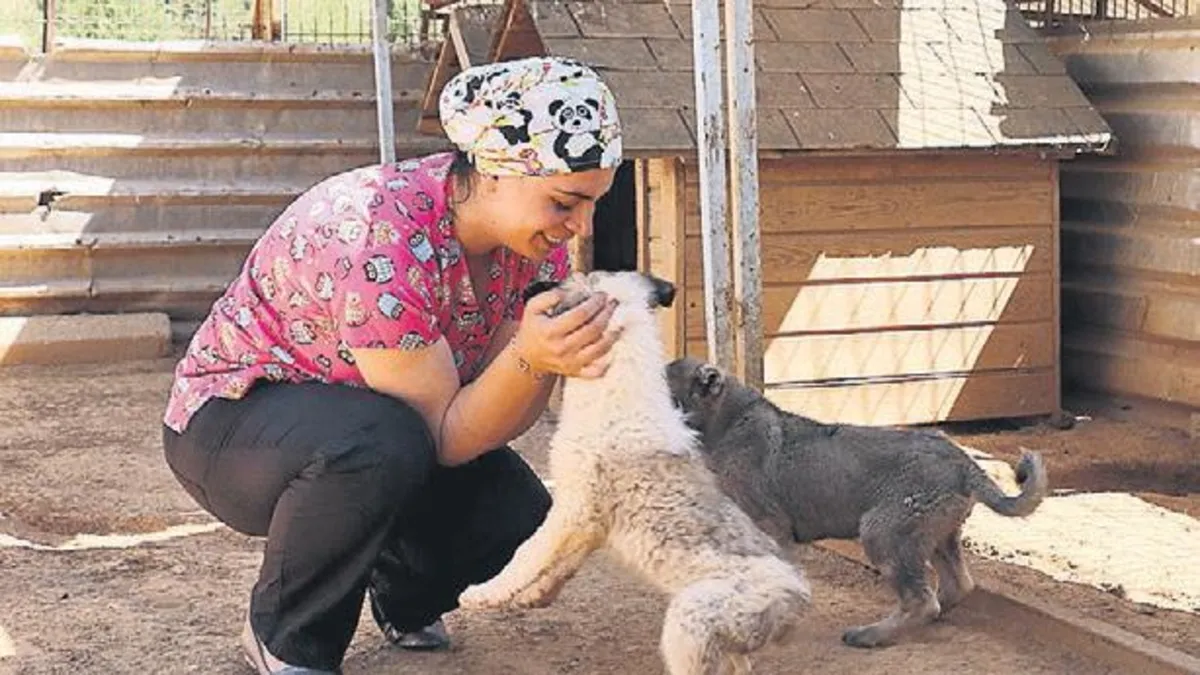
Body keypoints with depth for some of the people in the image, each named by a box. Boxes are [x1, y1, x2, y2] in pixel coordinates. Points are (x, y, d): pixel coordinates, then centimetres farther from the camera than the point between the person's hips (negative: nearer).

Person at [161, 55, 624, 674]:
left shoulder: (536, 235, -11)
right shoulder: (384, 236, -34)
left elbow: (498, 423, -11)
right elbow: (447, 438, -30)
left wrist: (560, 351, -31)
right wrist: (529, 356, -46)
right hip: (231, 416, -7)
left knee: (517, 517, -15)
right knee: (378, 444, -38)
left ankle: (402, 599, 21)